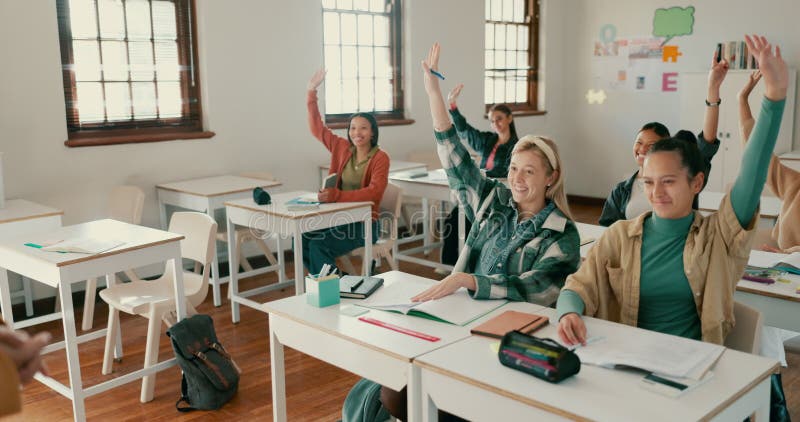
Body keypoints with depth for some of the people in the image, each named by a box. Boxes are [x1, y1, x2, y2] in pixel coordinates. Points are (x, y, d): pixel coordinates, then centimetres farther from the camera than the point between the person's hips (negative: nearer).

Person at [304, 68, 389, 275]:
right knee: (300, 239, -16)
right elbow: (316, 128, 13)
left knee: (318, 246, -25)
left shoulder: (380, 158, -10)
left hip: (364, 224, -6)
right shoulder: (342, 148, 6)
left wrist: (336, 195, -34)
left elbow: (374, 192, -22)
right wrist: (312, 92, 7)